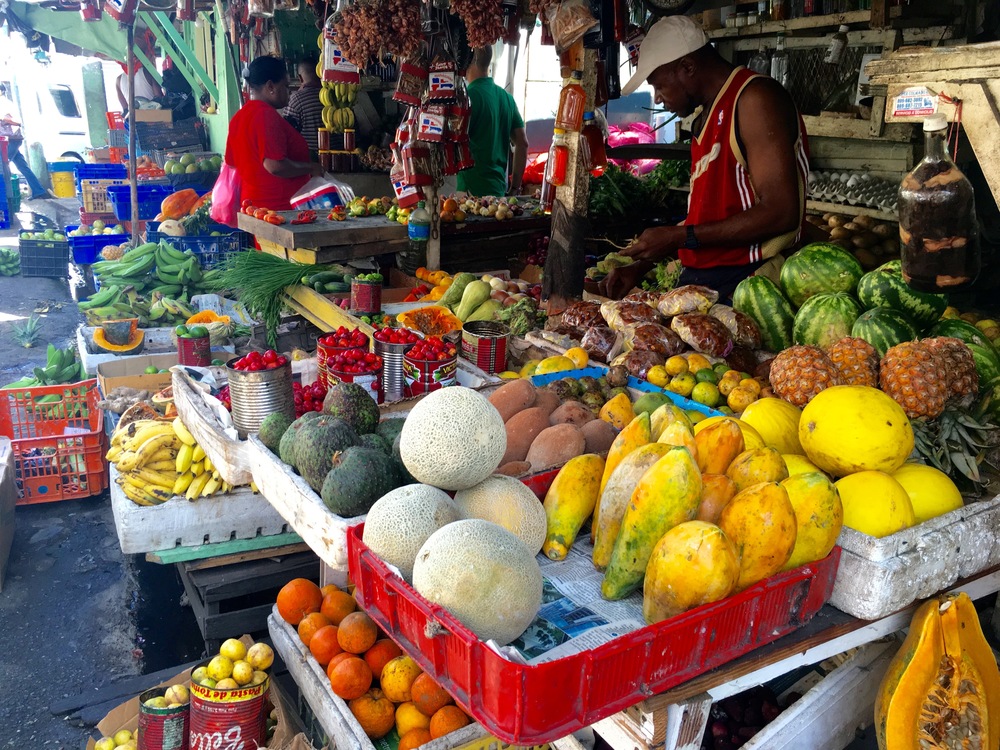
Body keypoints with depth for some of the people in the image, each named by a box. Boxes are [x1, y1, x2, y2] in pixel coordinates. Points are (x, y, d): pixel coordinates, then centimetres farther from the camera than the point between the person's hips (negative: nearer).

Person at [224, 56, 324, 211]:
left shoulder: (239, 116, 14)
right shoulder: (267, 115, -16)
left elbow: (231, 163, 21)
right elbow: (275, 165, -25)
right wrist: (311, 168, -12)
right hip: (278, 207, -10)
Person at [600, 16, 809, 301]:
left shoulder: (754, 99, -11)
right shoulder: (706, 118, 17)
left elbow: (780, 213, -19)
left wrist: (680, 237, -17)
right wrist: (641, 266, 13)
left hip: (743, 283, -8)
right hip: (697, 278, 8)